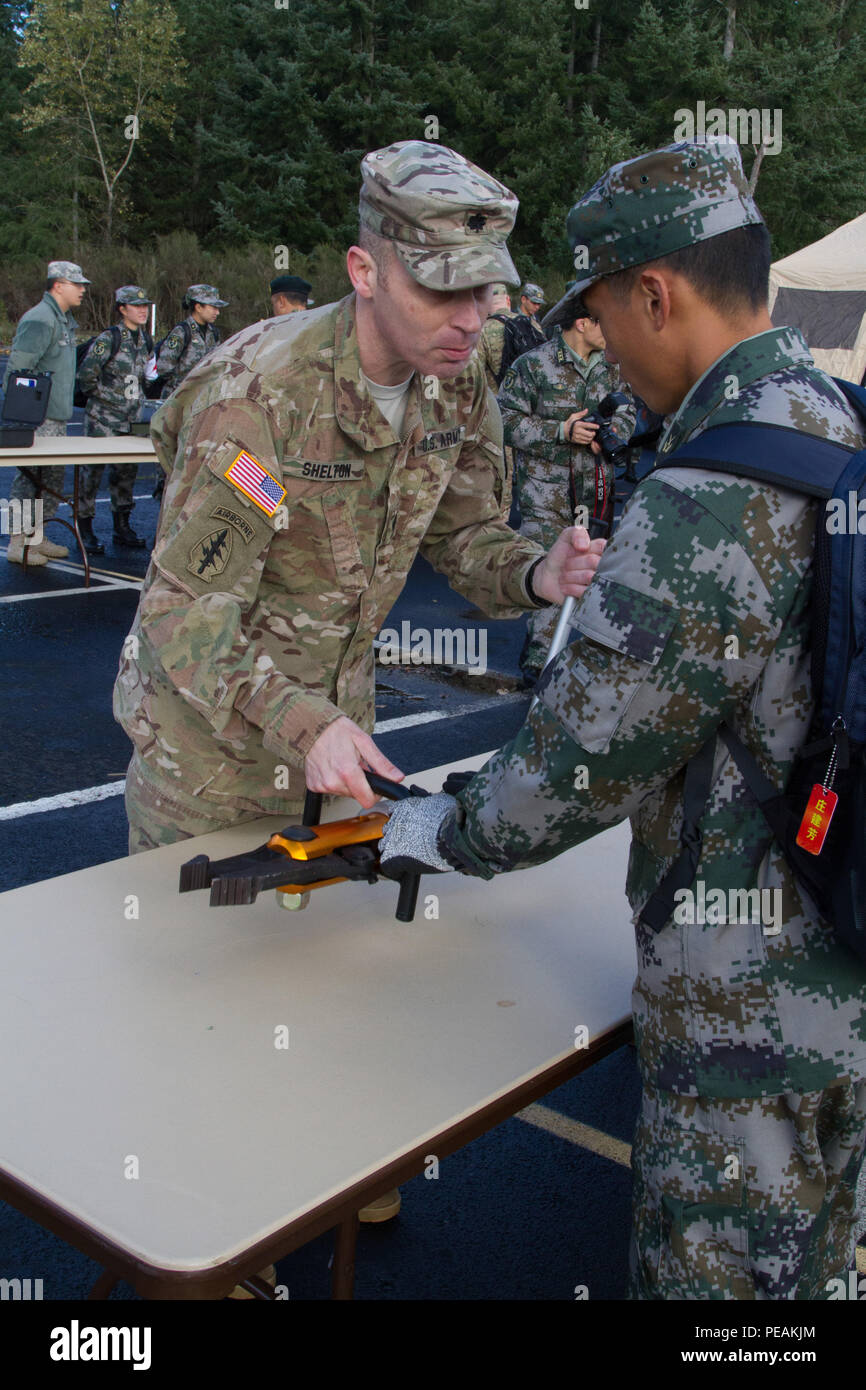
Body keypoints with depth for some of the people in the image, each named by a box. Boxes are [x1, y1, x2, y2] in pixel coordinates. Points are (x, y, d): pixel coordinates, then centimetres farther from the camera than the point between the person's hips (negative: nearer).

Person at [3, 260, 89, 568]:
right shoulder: (39, 320, -14)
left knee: (53, 477, 13)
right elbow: (17, 368, -19)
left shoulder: (65, 319, 17)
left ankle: (38, 538, 22)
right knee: (29, 476, -6)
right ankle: (17, 543, 0)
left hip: (56, 417, 10)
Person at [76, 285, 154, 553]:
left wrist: (137, 399, 14)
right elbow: (86, 375, -12)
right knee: (94, 470, -4)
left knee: (127, 471, 10)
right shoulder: (108, 339, -12)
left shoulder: (146, 340, 9)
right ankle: (85, 529, 3)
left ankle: (122, 527, 20)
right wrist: (102, 396, -3)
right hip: (102, 417, -6)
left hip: (131, 419, 7)